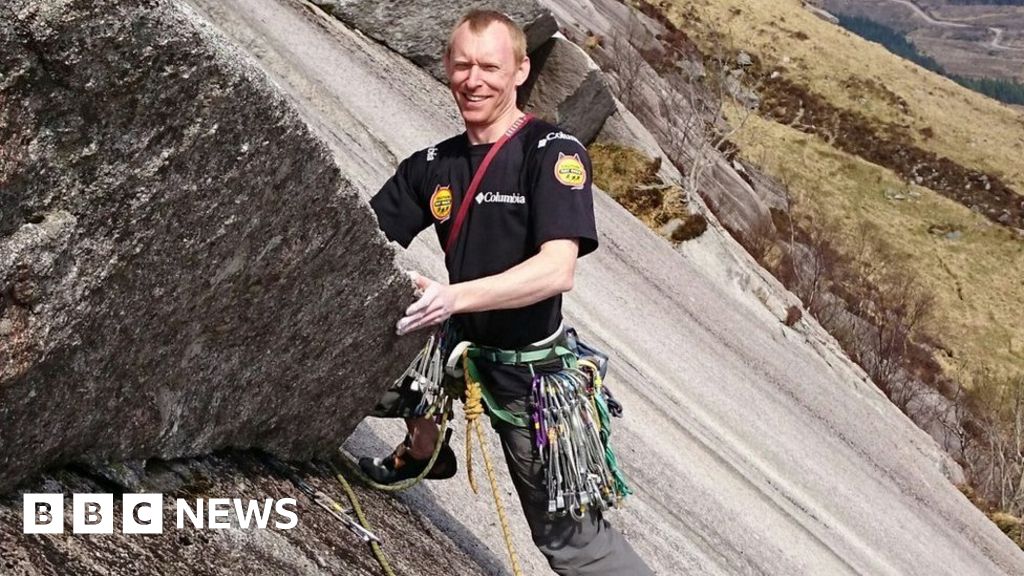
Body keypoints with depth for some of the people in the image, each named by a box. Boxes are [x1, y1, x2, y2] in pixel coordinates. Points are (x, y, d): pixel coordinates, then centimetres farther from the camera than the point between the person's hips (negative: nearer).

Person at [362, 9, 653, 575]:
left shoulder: (554, 152, -16)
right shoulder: (430, 166, 2)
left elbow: (557, 270, -28)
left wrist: (453, 297, -40)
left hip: (530, 372, -5)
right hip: (460, 344, 6)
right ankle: (423, 451, 23)